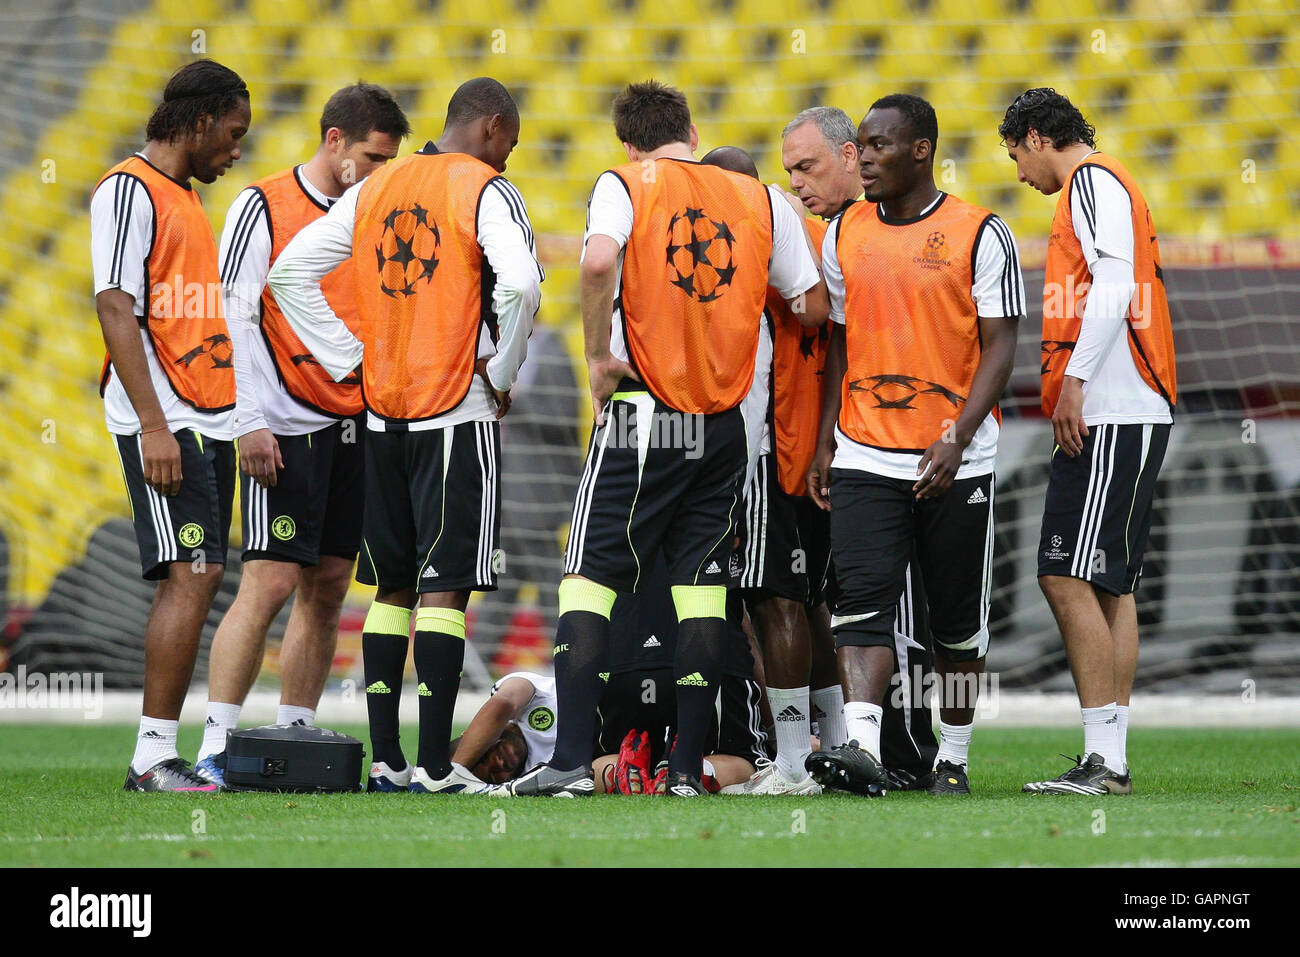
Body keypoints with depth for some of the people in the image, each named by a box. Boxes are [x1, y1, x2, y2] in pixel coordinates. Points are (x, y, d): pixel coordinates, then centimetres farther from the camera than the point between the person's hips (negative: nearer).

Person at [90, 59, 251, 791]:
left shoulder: (187, 198, 21)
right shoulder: (131, 190, -7)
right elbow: (116, 308, -15)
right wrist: (152, 425, -21)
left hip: (209, 420, 9)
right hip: (166, 421, -9)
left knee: (195, 580, 6)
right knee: (190, 576, -15)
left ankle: (159, 756, 6)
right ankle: (154, 756, -16)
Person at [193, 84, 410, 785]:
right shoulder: (263, 207, -3)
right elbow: (234, 317, -8)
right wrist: (251, 424, -14)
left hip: (357, 428, 6)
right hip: (288, 429, -6)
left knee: (327, 589, 6)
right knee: (270, 583, -13)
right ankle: (214, 749, -12)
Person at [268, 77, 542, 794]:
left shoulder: (374, 190, 12)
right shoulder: (487, 190, -7)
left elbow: (290, 270, 11)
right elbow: (520, 284, -23)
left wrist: (350, 360, 10)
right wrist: (501, 375, -9)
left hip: (383, 413, 6)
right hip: (457, 412, -6)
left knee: (392, 585, 12)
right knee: (444, 586, -5)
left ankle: (385, 758, 11)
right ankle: (434, 764, -8)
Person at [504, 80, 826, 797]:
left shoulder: (624, 186, -3)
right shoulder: (761, 200, 8)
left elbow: (600, 261, -24)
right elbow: (815, 307, 10)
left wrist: (598, 354, -12)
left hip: (643, 415, -4)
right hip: (725, 427, 4)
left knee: (590, 578, 0)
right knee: (701, 589, 8)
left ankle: (572, 759, -8)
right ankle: (689, 765, 6)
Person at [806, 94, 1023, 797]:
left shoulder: (979, 235, -5)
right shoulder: (845, 235, 9)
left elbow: (999, 346, -7)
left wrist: (957, 438, -18)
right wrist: (824, 442, 9)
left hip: (956, 465, -3)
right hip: (864, 459, 3)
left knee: (957, 618, 7)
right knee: (863, 601, -13)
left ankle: (952, 756, 20)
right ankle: (862, 747, -22)